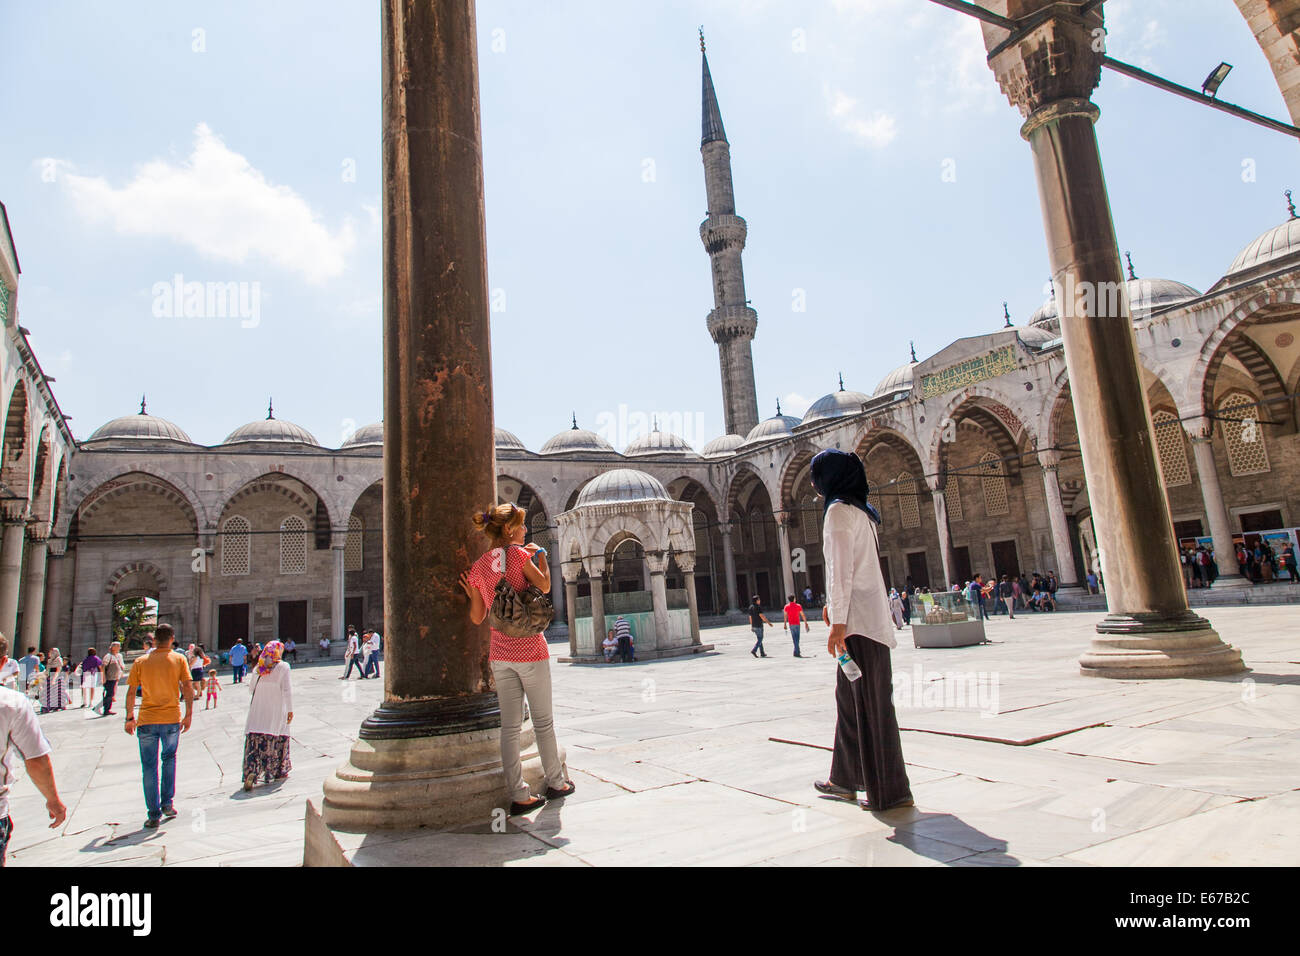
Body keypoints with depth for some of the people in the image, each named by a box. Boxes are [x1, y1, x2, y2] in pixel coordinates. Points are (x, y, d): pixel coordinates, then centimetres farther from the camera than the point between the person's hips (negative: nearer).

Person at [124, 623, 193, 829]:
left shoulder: (140, 662, 2)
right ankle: (167, 803, 16)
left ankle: (154, 814, 8)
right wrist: (189, 714, 0)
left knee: (149, 767, 7)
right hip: (172, 719, 0)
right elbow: (188, 688, -5)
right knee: (169, 758, 22)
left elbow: (131, 692, 2)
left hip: (146, 721, 0)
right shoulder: (179, 659, 0)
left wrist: (130, 717, 12)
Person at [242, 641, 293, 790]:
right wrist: (290, 710, -4)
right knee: (277, 738, 11)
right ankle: (277, 771, 20)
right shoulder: (283, 667, -7)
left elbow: (251, 689, 10)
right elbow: (287, 690, -9)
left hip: (257, 711, 3)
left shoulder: (258, 668, 4)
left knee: (255, 741, 1)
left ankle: (251, 772, -14)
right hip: (276, 711, -3)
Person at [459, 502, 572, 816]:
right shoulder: (517, 554, -10)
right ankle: (557, 783, 23)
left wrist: (470, 593, 15)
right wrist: (540, 556, 7)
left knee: (510, 726, 6)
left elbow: (477, 617, 6)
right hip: (530, 648, -5)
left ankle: (518, 796, 10)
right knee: (543, 721, 10)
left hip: (500, 654, 5)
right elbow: (544, 586, -4)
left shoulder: (477, 567, 6)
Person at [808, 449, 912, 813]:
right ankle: (845, 779, 26)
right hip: (869, 616, 10)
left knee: (871, 703, -2)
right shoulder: (861, 511, 16)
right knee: (849, 698, 16)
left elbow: (841, 568, -18)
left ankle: (891, 791, 7)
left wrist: (838, 622, -19)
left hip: (858, 620, -10)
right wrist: (835, 604, 25)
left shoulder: (839, 511, -11)